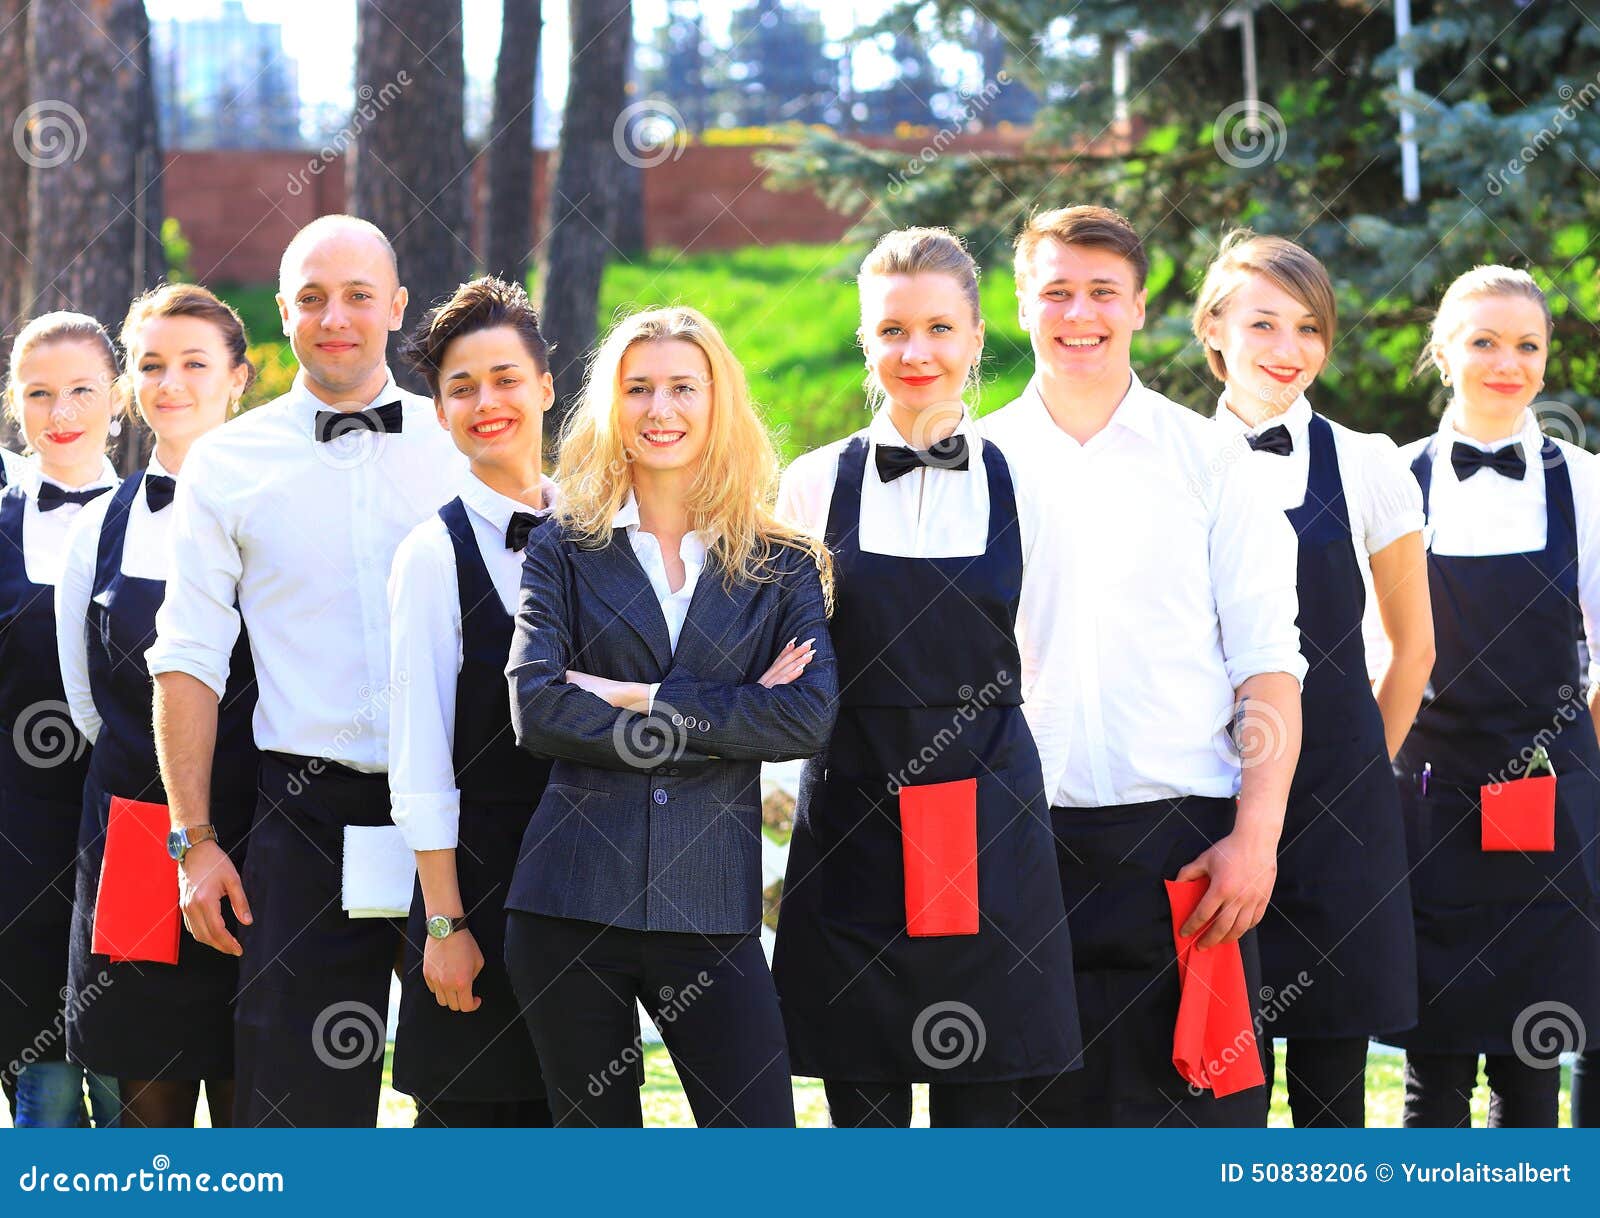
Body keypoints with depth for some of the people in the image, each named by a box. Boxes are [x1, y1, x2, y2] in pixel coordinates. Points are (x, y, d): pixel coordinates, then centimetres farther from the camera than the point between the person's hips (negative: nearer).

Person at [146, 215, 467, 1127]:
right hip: (310, 818, -1)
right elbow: (188, 663, 3)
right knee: (300, 1098, -1)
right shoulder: (229, 463, 3)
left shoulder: (462, 447, 6)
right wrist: (196, 840, -2)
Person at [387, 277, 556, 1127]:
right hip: (478, 873, -4)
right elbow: (419, 761, -8)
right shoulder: (435, 552, -7)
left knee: (566, 1116, 8)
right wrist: (444, 922, -11)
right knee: (466, 1112, -1)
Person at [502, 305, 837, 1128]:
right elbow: (535, 709, -7)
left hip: (711, 900, 0)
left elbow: (809, 717, -7)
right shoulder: (565, 550, 7)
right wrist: (716, 723, -9)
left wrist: (637, 699, -10)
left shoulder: (783, 565, 9)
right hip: (575, 897, 0)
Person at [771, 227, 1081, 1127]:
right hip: (853, 830, 0)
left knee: (981, 1108, 1)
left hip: (989, 839, 0)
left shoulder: (1021, 483, 3)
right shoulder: (816, 485, 4)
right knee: (863, 1112, 3)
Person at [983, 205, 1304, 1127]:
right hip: (1023, 836, 1)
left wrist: (1256, 835, -8)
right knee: (1047, 1111, 5)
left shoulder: (1207, 458, 5)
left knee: (1204, 1111, -4)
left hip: (1184, 841, -1)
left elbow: (1269, 661, 2)